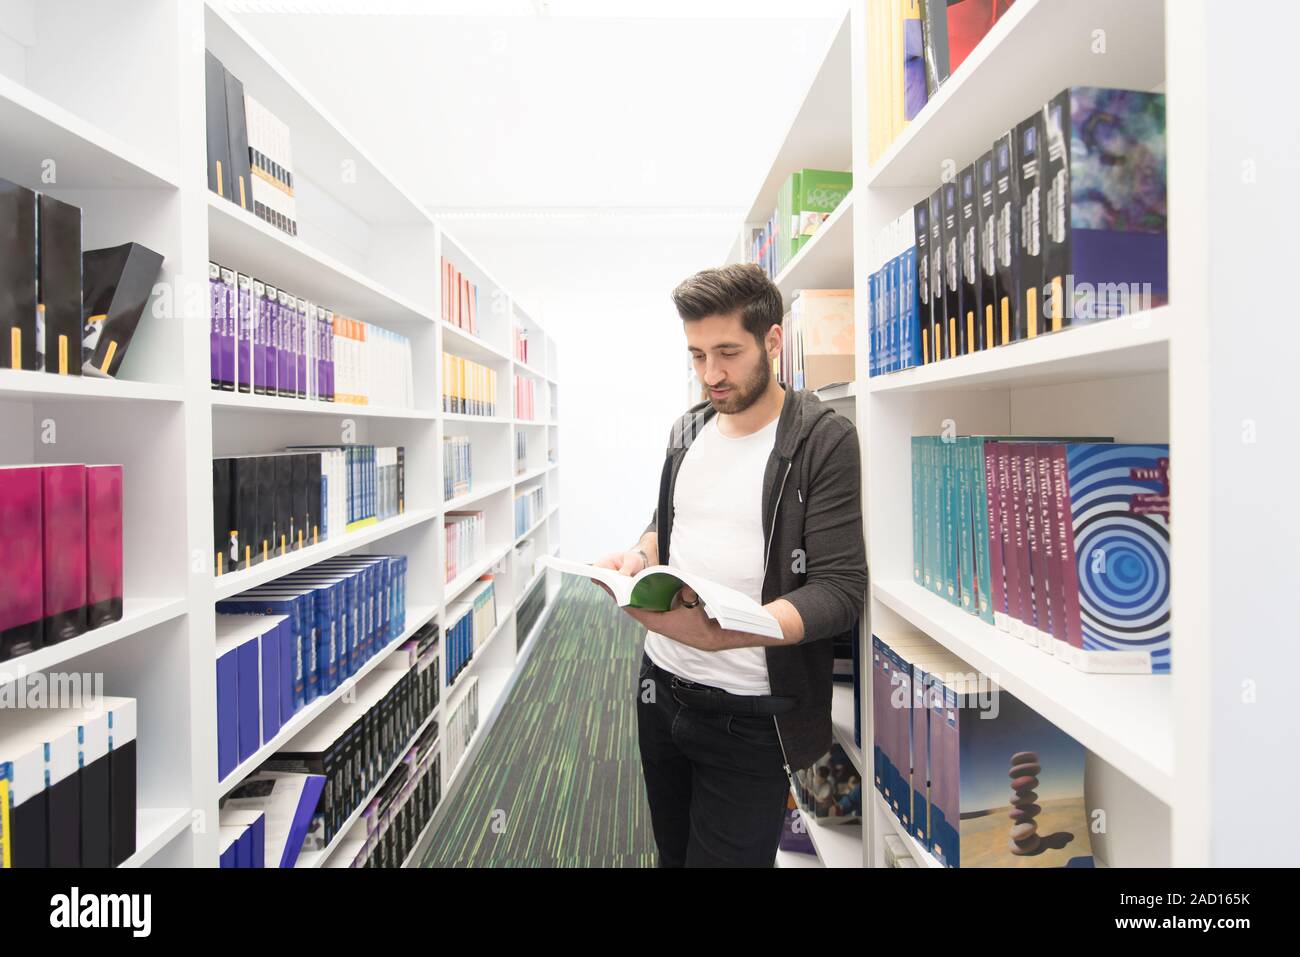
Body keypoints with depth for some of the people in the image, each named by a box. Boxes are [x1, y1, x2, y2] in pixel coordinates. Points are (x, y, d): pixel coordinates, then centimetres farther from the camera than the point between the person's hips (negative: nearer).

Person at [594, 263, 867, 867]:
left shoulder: (824, 441, -14)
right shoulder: (688, 430, 7)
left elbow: (841, 590, -19)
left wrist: (721, 633, -33)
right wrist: (641, 557, -5)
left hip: (749, 717, -6)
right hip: (661, 685, 6)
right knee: (672, 853, 23)